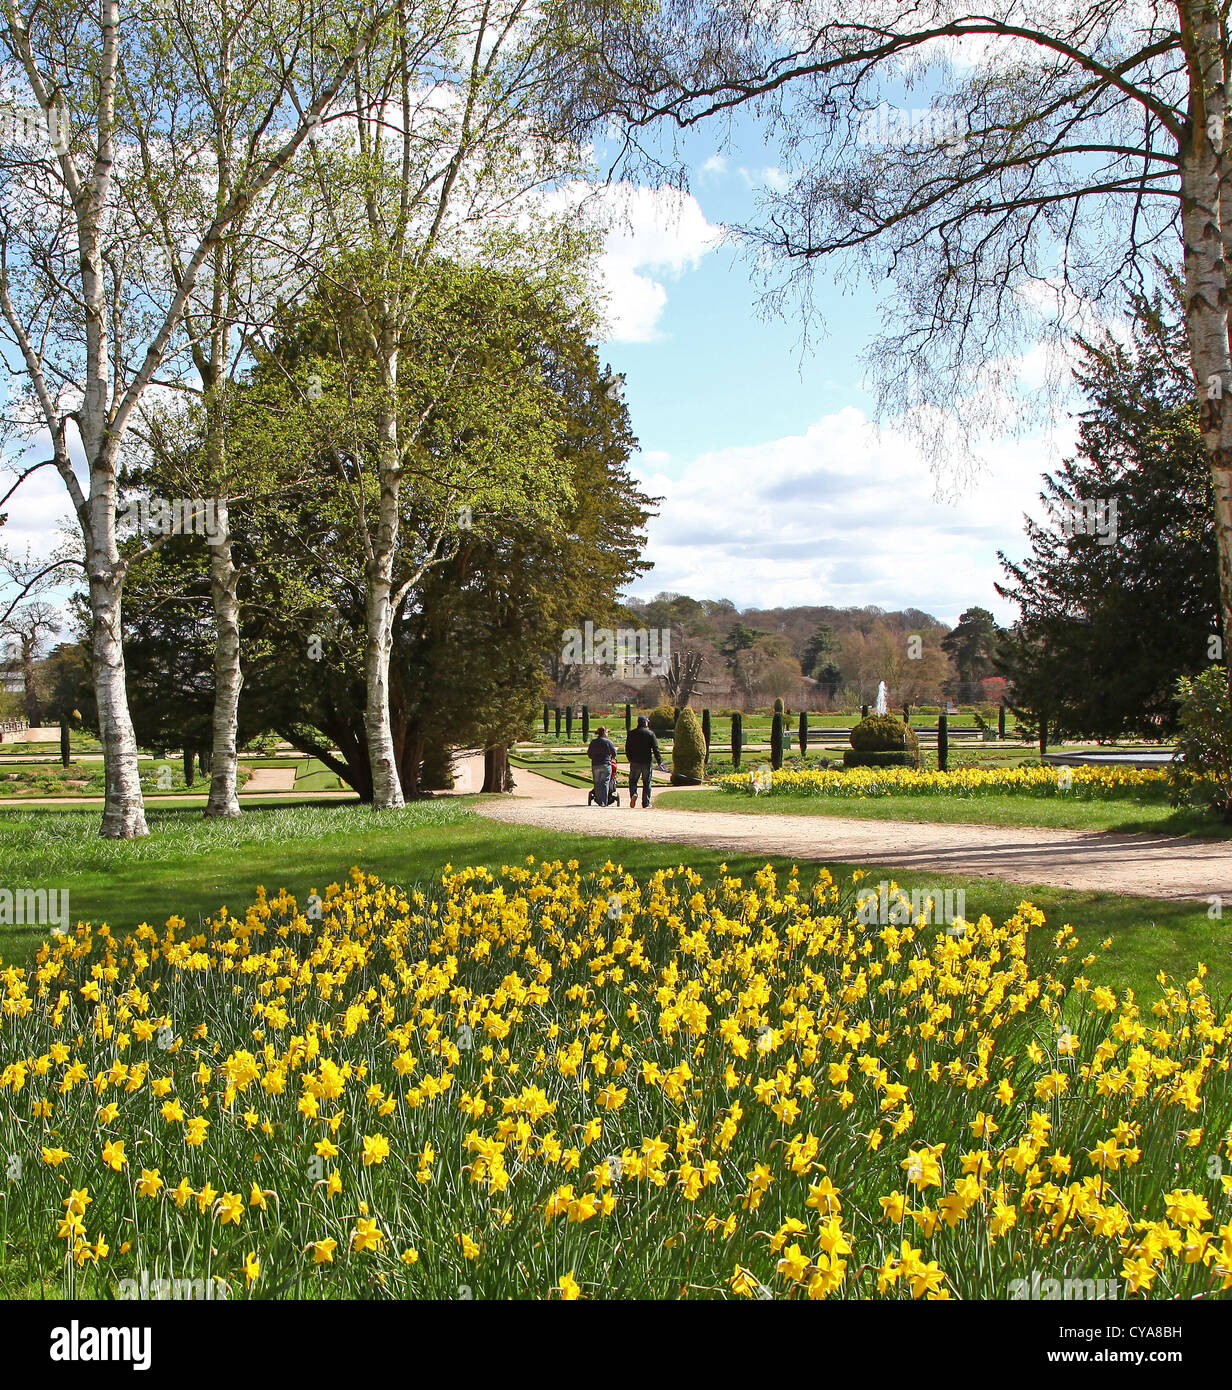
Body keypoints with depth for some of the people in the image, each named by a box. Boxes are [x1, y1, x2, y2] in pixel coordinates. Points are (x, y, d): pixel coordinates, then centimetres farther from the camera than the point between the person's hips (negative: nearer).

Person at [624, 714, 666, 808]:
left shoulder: (632, 733, 4)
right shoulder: (650, 734, -2)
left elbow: (627, 748, 7)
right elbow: (655, 749, -7)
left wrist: (630, 759, 19)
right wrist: (659, 761, -6)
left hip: (635, 762, 1)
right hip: (647, 762, -1)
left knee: (633, 780, 11)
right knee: (646, 782, 6)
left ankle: (633, 794, -17)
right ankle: (646, 803, 6)